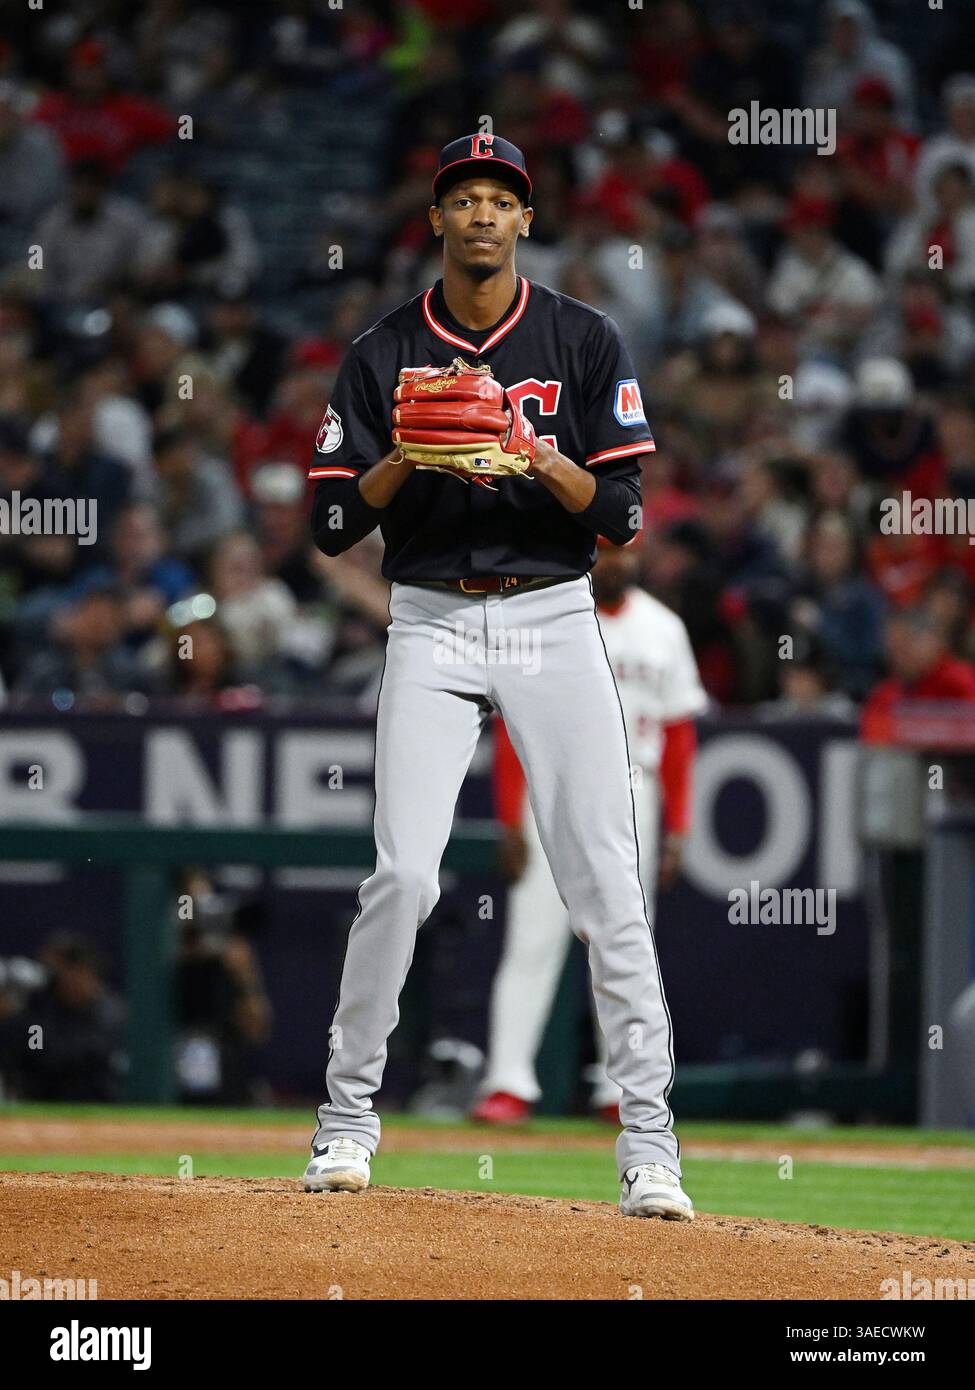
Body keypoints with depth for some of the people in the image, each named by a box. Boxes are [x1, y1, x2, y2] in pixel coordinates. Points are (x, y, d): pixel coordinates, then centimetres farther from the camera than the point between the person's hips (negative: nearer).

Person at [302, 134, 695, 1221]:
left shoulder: (585, 344, 4)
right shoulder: (383, 355, 5)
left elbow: (622, 514, -1)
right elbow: (332, 522, 2)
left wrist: (550, 462, -19)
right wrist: (408, 454, -15)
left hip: (554, 622, 0)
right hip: (430, 629, 0)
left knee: (605, 882, -7)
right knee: (403, 875, -11)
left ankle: (648, 1142, -6)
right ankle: (347, 1118, 3)